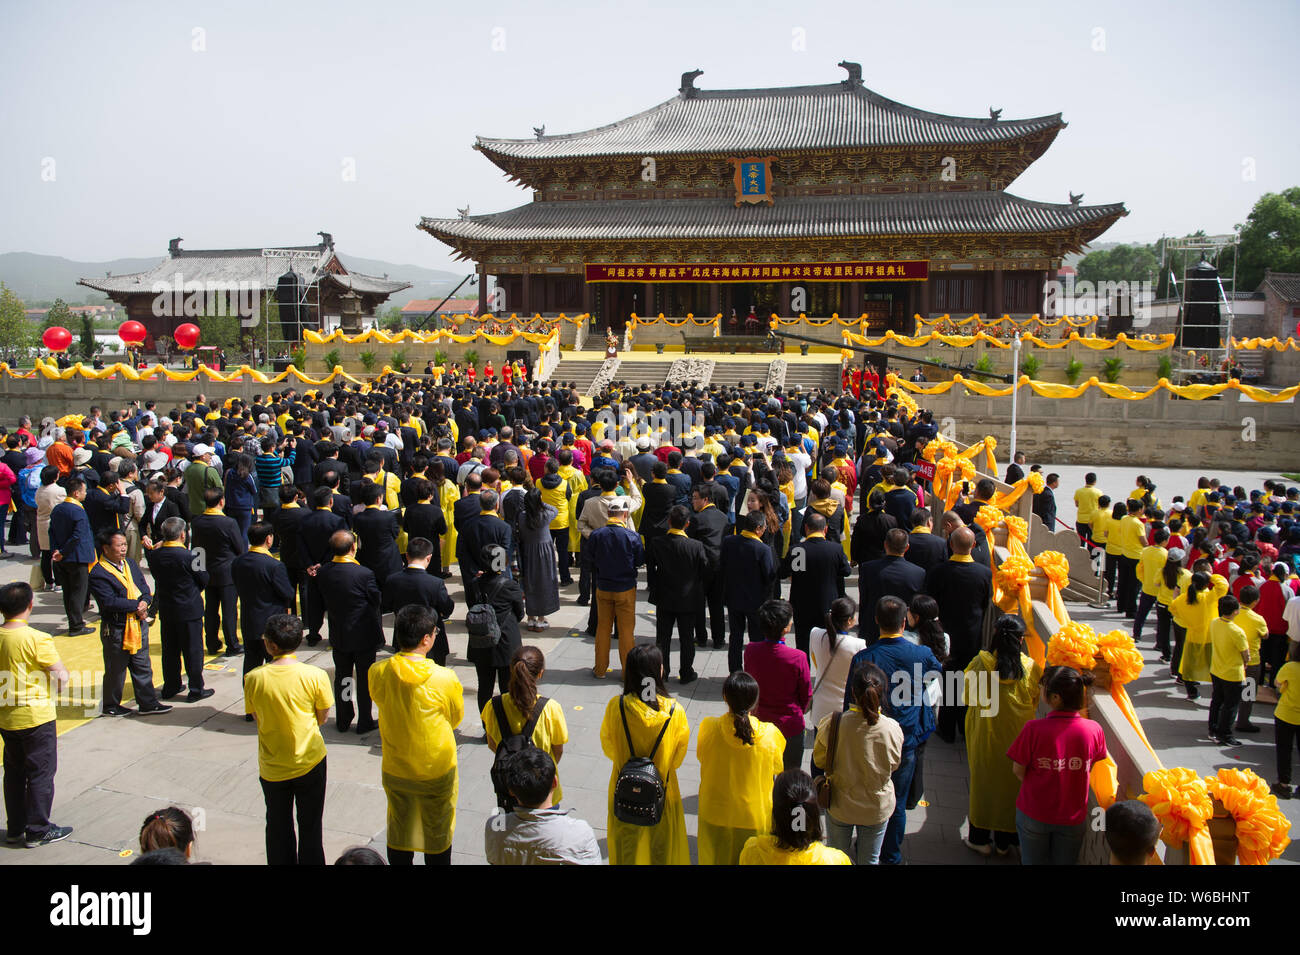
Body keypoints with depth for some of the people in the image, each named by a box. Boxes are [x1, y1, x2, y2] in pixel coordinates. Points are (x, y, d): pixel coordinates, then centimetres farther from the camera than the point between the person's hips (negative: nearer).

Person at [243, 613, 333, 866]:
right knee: (310, 826, 15)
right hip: (309, 761, -1)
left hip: (272, 766, 1)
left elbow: (257, 718, -2)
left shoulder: (254, 678, -15)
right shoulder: (315, 676, -19)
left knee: (278, 828, 20)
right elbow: (322, 717, -6)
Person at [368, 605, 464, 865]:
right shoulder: (444, 678, -23)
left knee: (399, 833, 21)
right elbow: (456, 719, -7)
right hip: (437, 771, -3)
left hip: (394, 771, 3)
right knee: (438, 835, 17)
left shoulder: (378, 672, -15)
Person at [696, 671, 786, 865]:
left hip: (715, 816, 1)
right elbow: (777, 768, -4)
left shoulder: (708, 727, -21)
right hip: (756, 817, -1)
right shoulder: (770, 734, -22)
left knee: (717, 858, 23)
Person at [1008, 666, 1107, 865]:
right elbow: (1089, 771, -1)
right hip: (1073, 817, 2)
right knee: (1065, 862, 23)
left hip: (1034, 814, -2)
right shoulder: (1094, 730, -17)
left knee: (1033, 861, 20)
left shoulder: (1034, 729, -26)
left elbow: (1018, 770, -13)